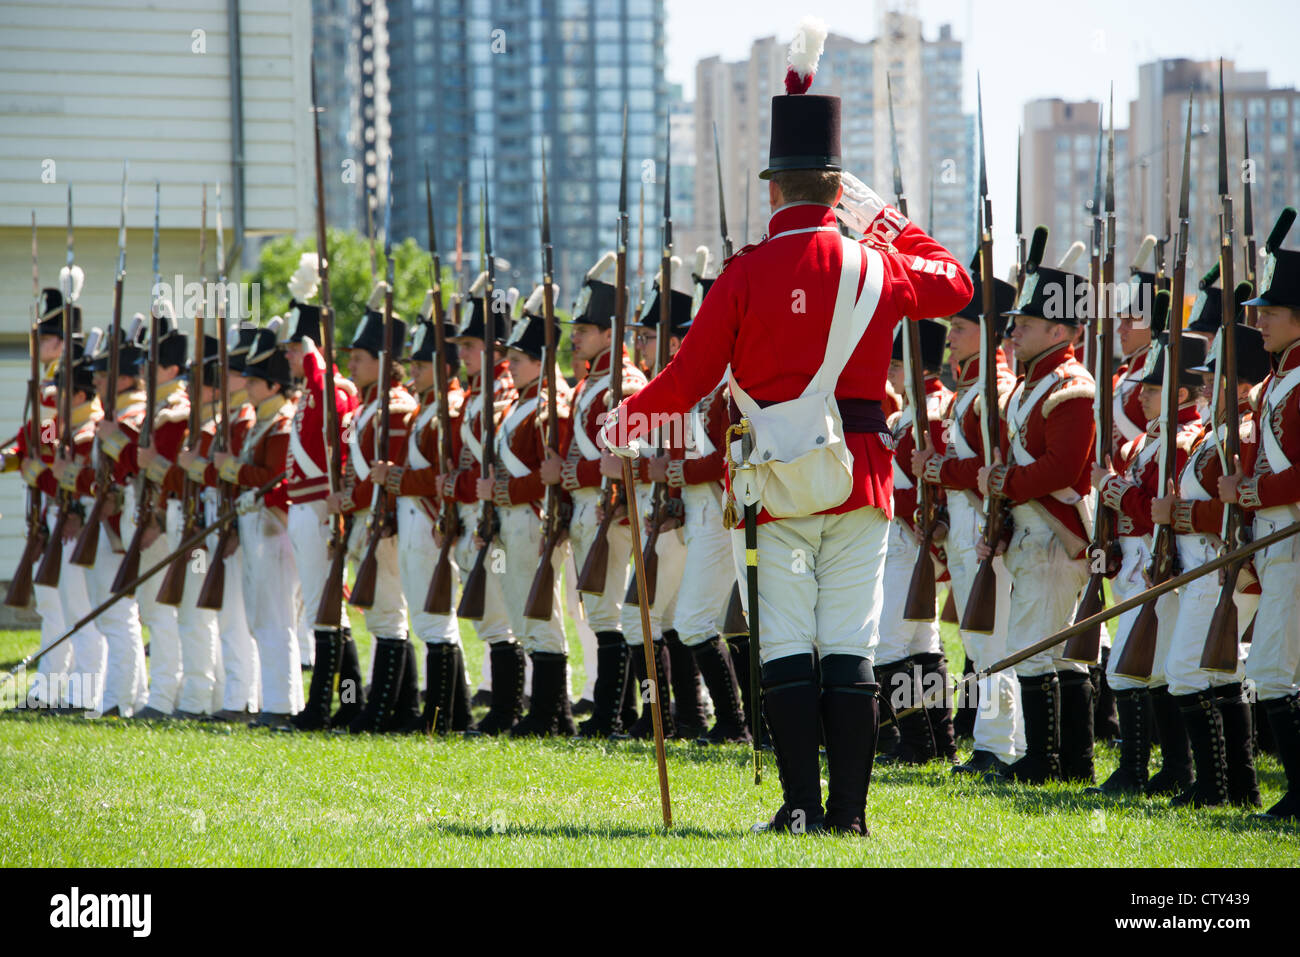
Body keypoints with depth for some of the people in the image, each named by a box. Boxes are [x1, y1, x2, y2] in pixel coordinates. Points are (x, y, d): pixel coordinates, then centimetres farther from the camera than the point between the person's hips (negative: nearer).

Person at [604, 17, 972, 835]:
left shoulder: (747, 274, -6)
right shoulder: (875, 268, 0)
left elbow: (689, 382, -1)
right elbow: (955, 283, 22)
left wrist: (633, 414, 19)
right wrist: (888, 221, 30)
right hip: (860, 475, 2)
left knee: (787, 644, 3)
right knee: (851, 644, 3)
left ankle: (801, 802, -3)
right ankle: (850, 807, 0)